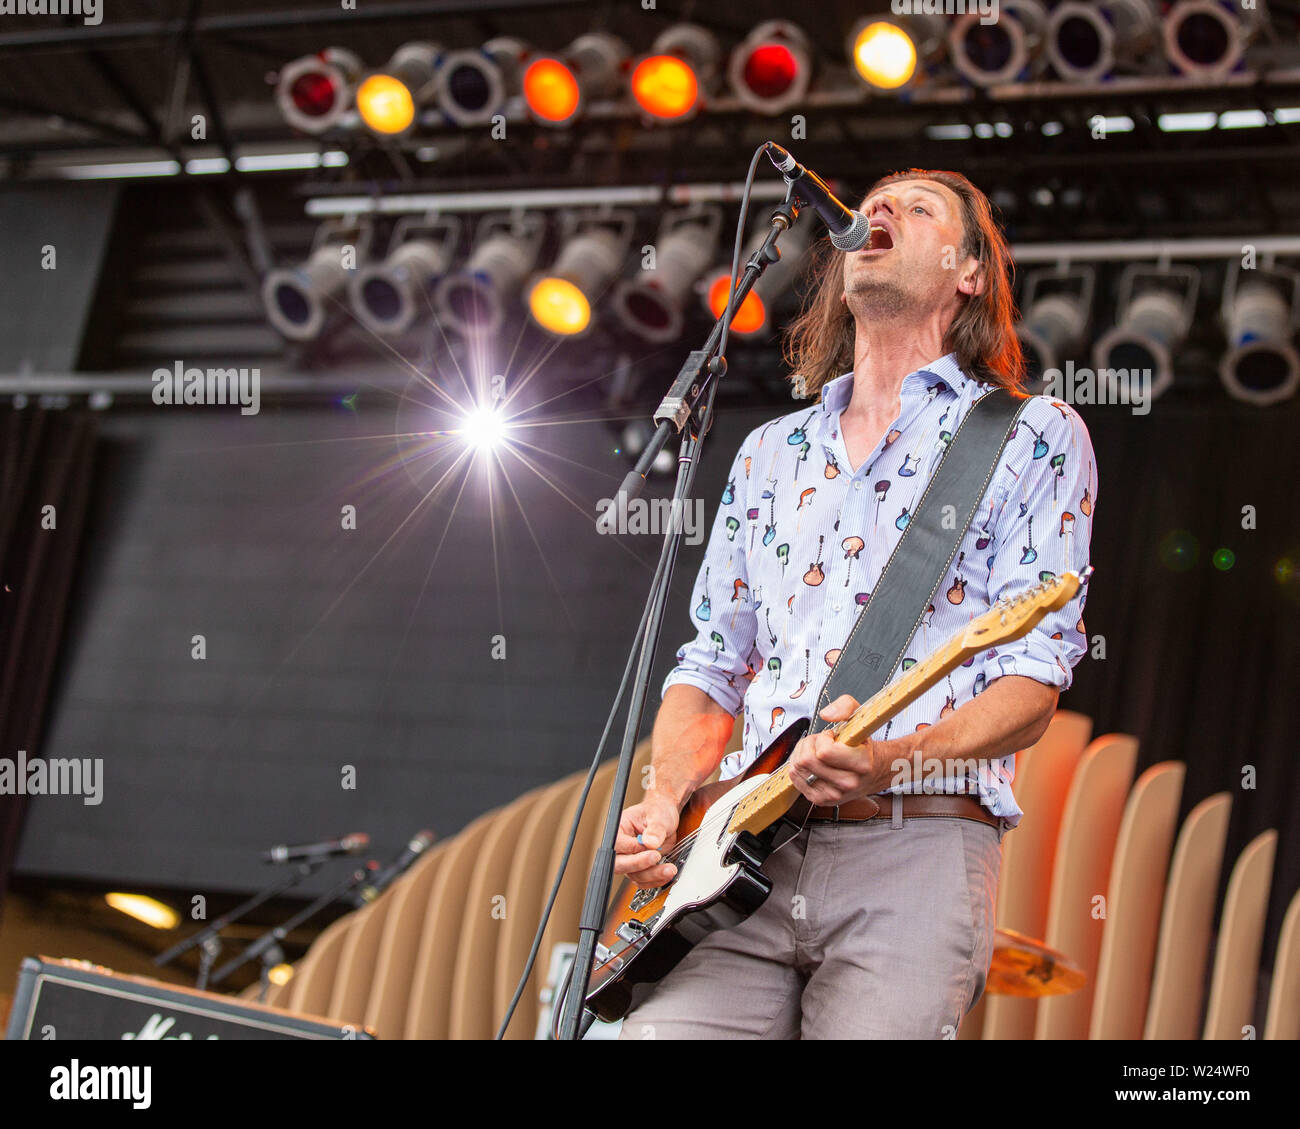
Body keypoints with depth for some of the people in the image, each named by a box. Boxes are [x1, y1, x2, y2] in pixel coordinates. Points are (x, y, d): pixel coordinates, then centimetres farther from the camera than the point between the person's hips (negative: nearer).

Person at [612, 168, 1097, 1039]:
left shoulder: (1036, 437, 8)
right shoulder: (773, 453, 24)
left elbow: (1034, 684, -1)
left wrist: (894, 758, -19)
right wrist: (666, 796, 3)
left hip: (915, 851, -3)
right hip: (746, 856, 3)